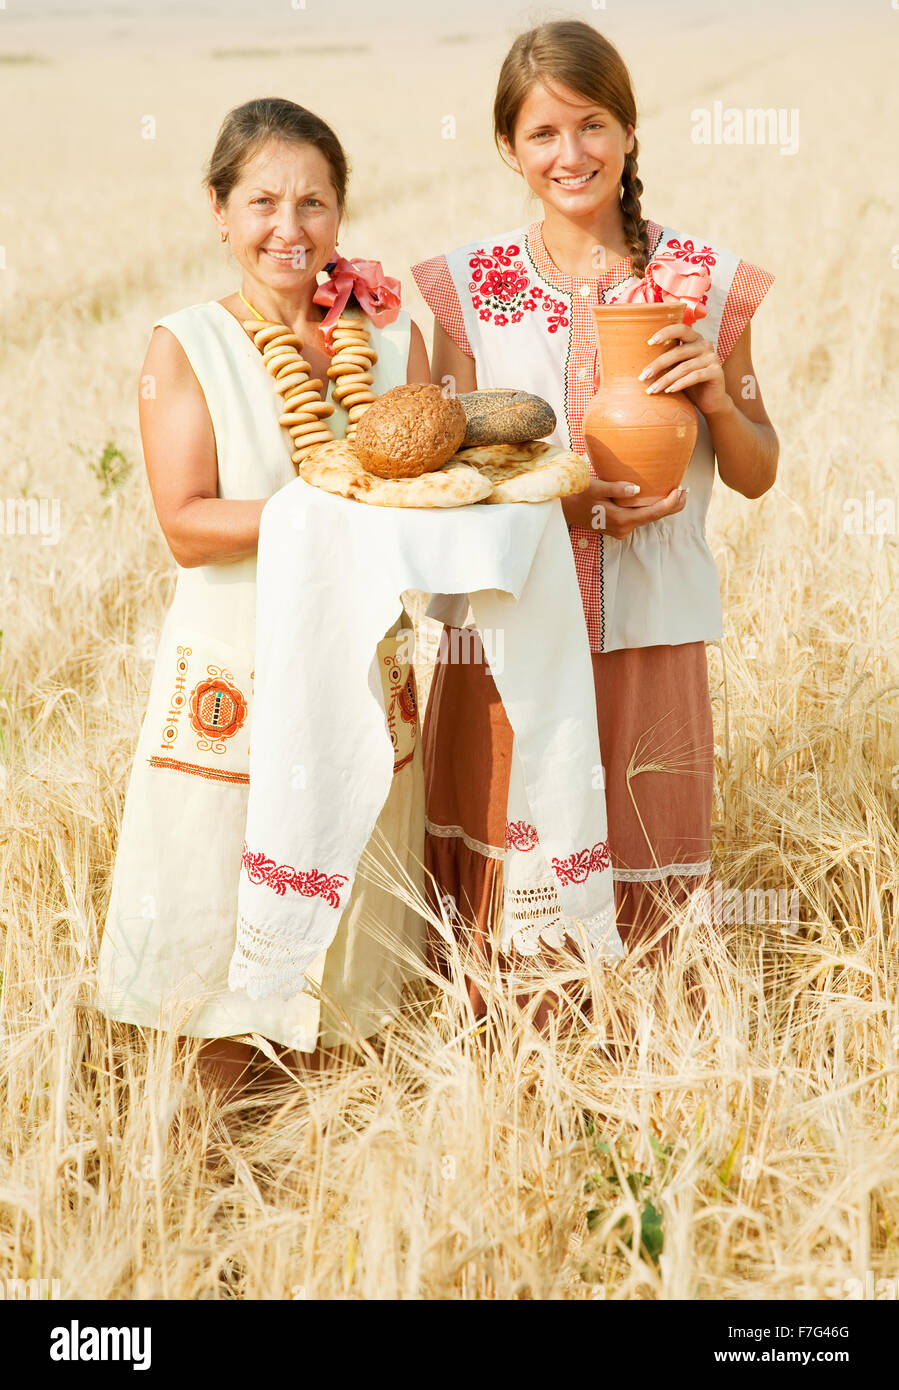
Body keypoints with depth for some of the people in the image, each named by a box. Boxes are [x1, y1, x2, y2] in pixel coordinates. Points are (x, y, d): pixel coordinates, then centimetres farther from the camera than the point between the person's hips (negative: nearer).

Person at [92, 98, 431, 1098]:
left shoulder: (390, 335, 4)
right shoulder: (184, 347, -5)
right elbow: (186, 526, -13)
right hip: (233, 675, -3)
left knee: (347, 901, 11)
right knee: (224, 899, 4)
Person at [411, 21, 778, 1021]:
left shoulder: (703, 281, 3)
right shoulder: (469, 285, 2)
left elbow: (757, 478, 8)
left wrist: (718, 397, -12)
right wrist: (553, 498, -16)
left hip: (649, 632, 0)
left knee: (635, 889, 6)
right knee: (509, 887, 4)